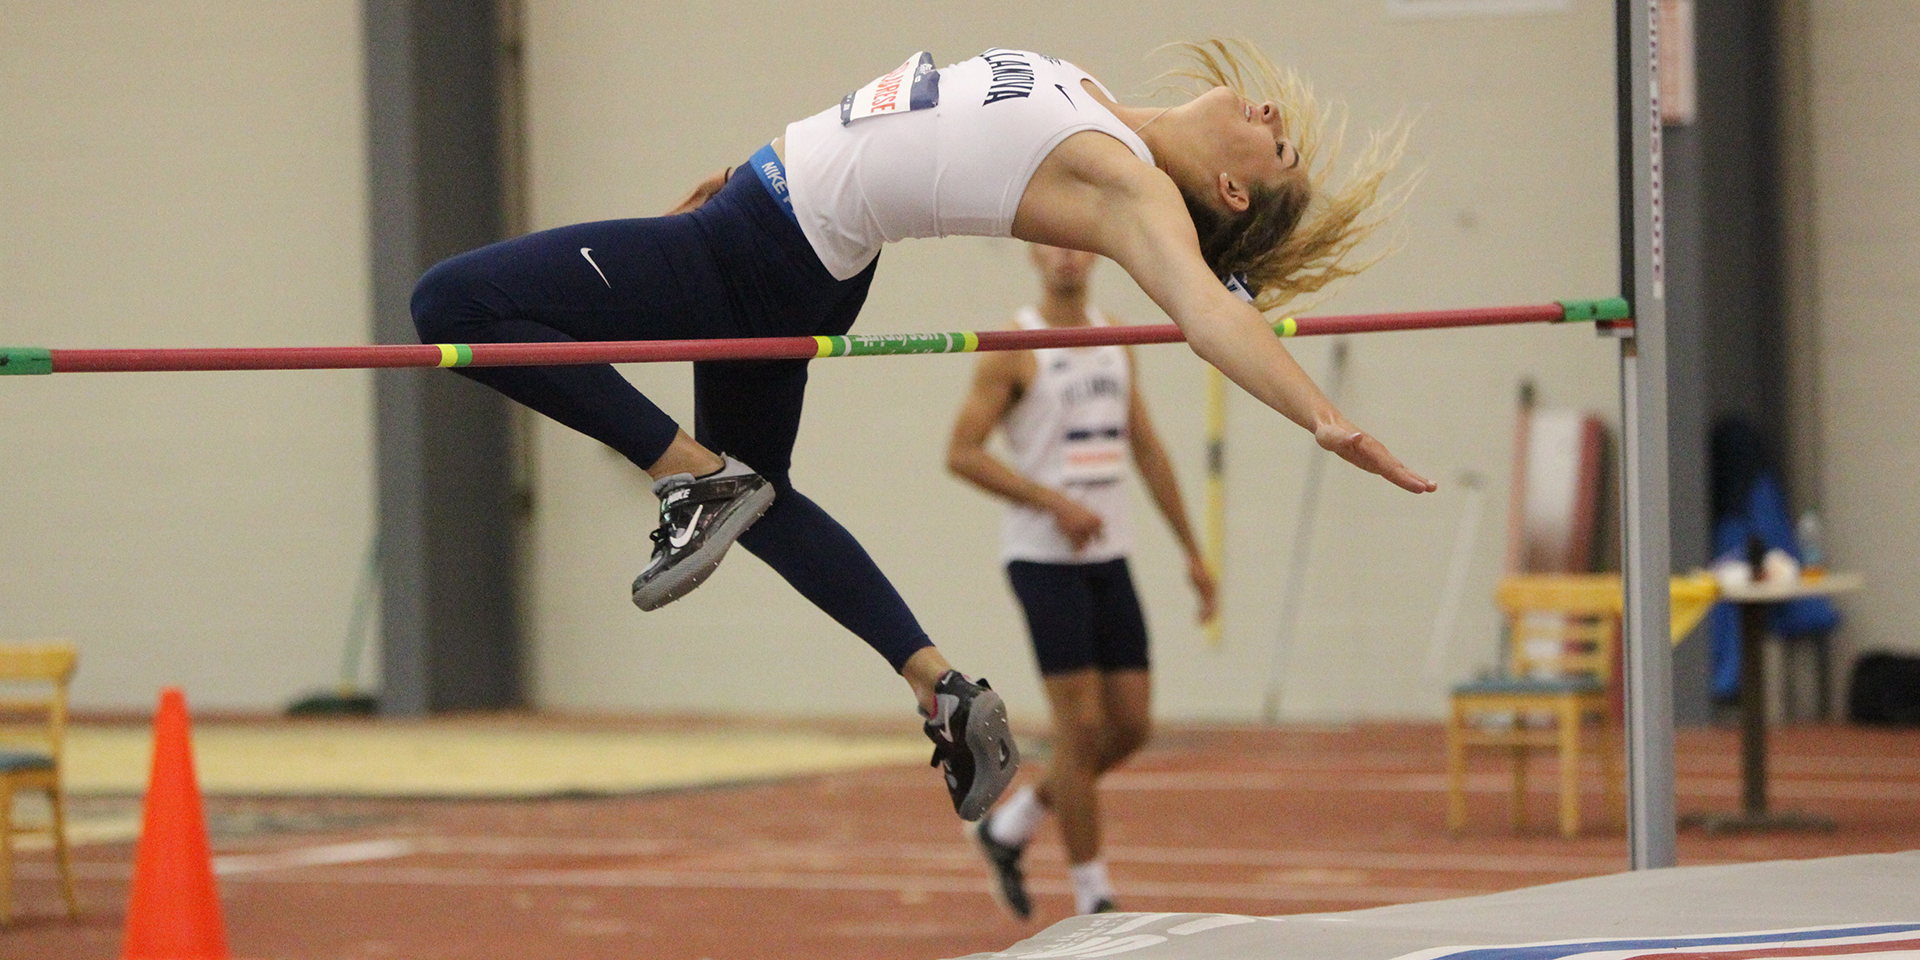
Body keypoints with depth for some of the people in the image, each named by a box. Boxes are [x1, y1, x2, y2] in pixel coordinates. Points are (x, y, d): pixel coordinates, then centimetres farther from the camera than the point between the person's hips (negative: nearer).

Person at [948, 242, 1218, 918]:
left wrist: (1192, 552, 16)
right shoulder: (1014, 348, -6)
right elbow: (961, 452, -11)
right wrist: (1054, 501, -18)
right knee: (1081, 724, -8)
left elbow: (1147, 450, 18)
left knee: (1132, 724, 4)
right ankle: (1093, 899, 1)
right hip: (1043, 557, -7)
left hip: (1109, 556, 7)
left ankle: (1008, 828, 23)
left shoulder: (1114, 340, 13)